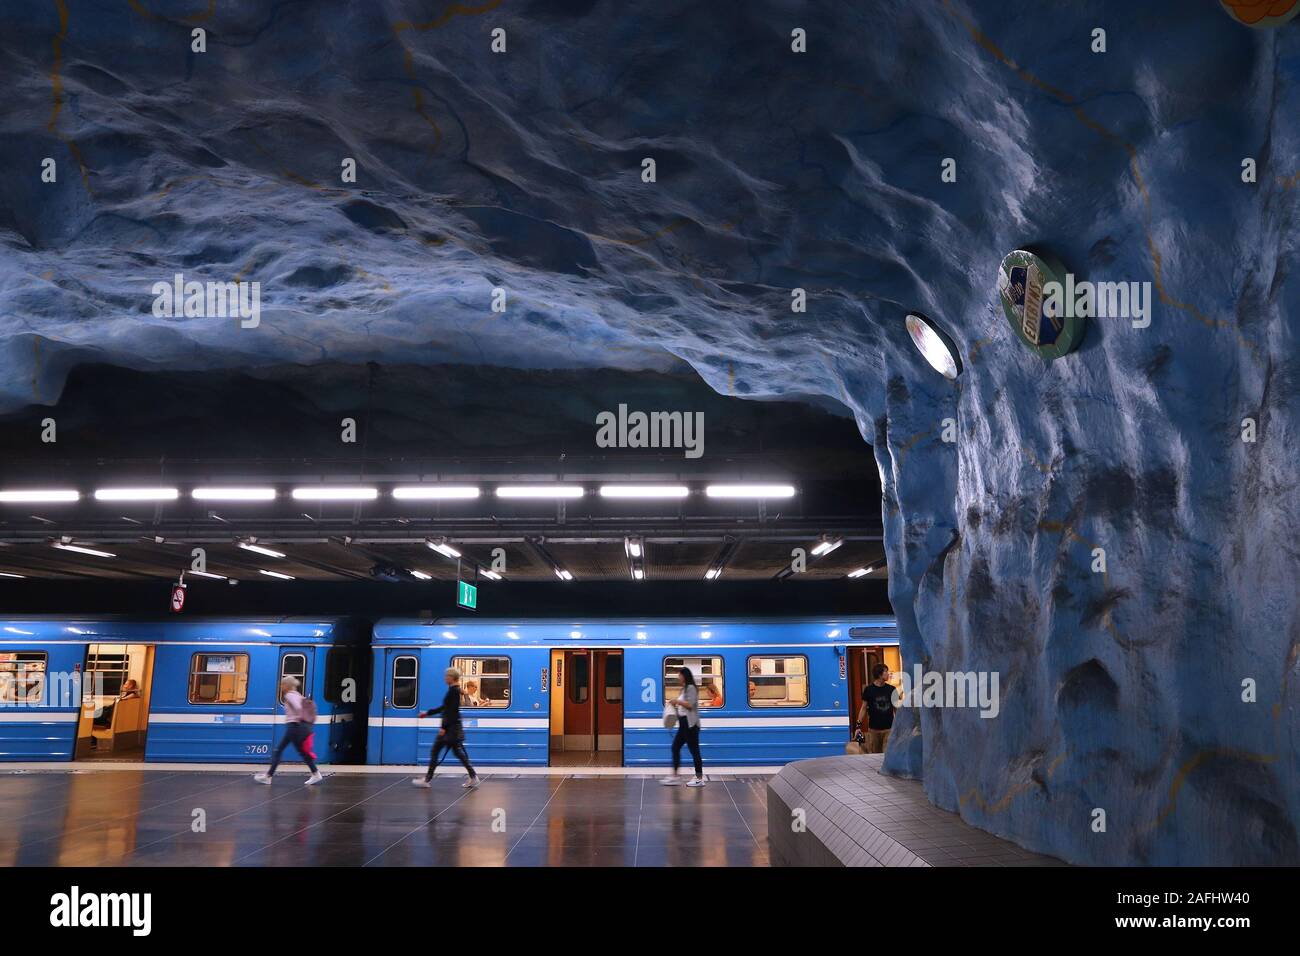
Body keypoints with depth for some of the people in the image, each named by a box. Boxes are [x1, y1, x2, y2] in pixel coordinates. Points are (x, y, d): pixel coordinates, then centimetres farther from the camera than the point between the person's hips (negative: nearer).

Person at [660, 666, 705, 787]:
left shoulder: (691, 688, -11)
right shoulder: (684, 689, 17)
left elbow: (690, 704, -20)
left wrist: (677, 701, -12)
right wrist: (676, 706, 7)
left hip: (690, 724, -10)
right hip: (683, 723, 10)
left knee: (694, 750, -5)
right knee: (675, 747, 9)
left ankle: (699, 779, 1)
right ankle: (674, 777, 13)